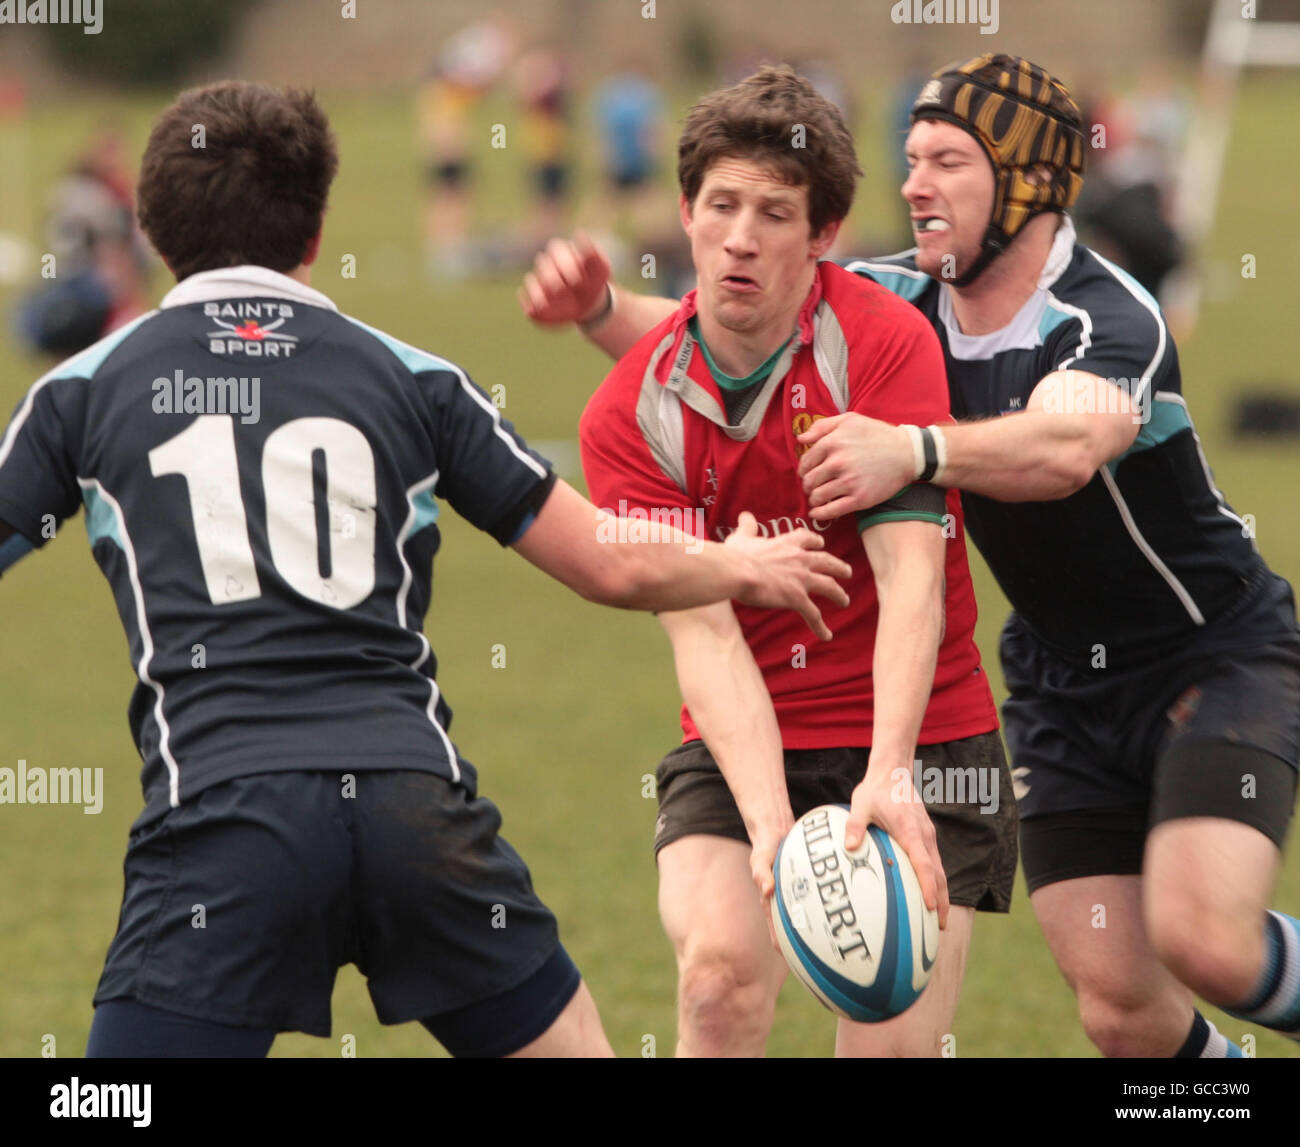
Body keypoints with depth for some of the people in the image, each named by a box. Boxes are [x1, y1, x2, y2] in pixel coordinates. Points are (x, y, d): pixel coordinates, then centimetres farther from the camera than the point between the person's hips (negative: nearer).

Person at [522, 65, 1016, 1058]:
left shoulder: (885, 341, -12)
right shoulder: (631, 414, -6)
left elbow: (911, 579, -21)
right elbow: (703, 633, -15)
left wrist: (888, 776, -36)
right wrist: (769, 822, -31)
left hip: (920, 749, -1)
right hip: (739, 753, 1)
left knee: (894, 1045, -12)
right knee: (721, 977, -24)